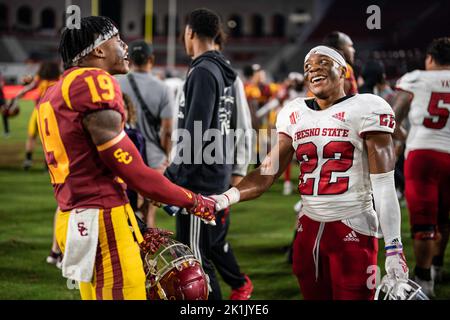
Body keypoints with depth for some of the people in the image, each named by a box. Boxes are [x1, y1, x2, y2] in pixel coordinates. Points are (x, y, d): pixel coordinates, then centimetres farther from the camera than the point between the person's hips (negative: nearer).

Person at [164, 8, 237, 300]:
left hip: (200, 178, -10)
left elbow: (196, 132, -21)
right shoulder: (223, 71, 14)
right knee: (193, 251, 17)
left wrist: (175, 178, -18)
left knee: (195, 254, -7)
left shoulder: (203, 71, -15)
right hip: (216, 174, 10)